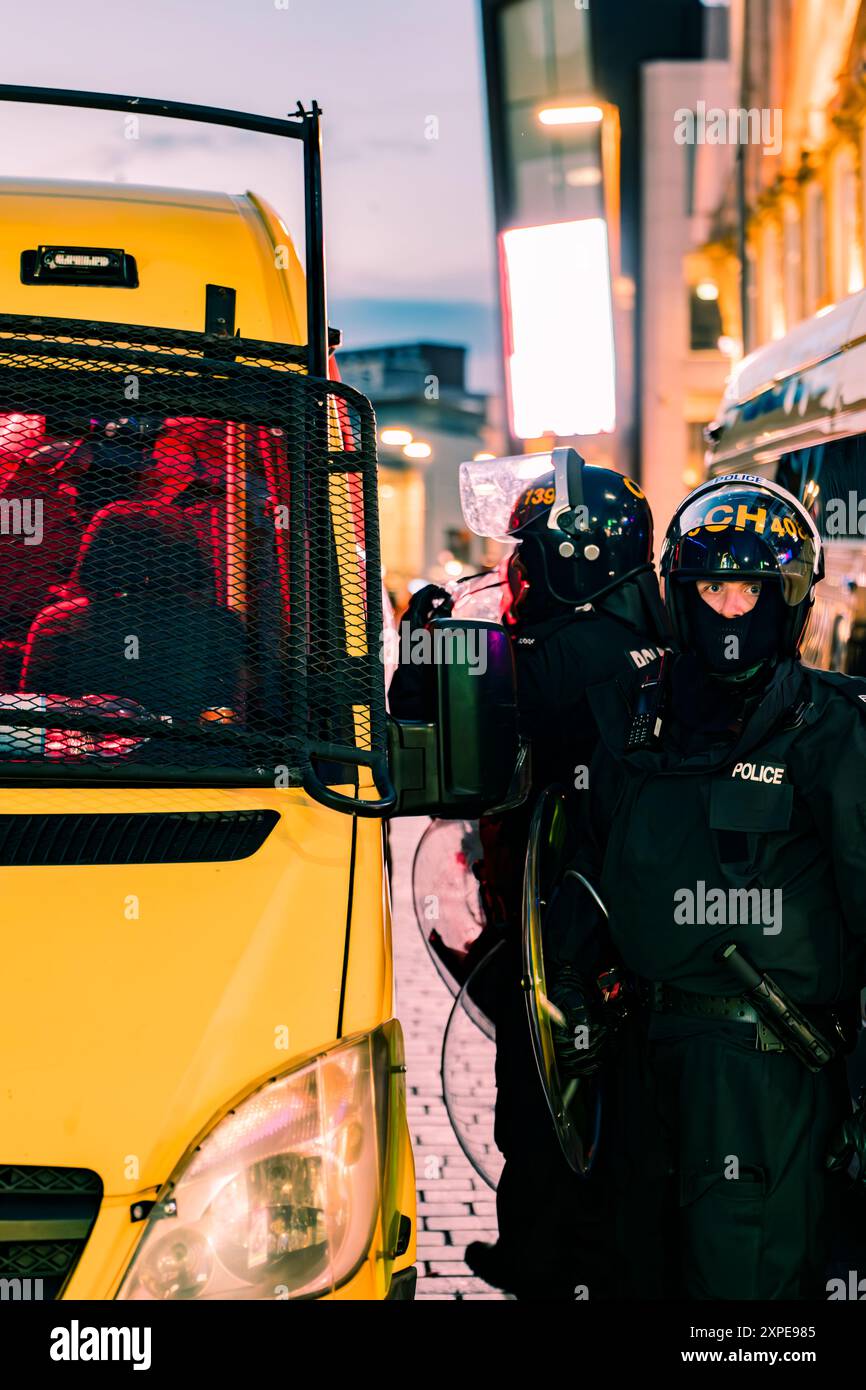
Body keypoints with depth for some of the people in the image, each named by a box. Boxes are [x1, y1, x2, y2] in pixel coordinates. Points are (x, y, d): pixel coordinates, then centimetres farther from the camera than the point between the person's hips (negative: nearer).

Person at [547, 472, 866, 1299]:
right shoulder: (637, 720, 12)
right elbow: (593, 863, 23)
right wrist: (571, 981, 17)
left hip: (767, 1055, -6)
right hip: (648, 1045, 6)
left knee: (742, 1272, -8)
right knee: (648, 1267, 16)